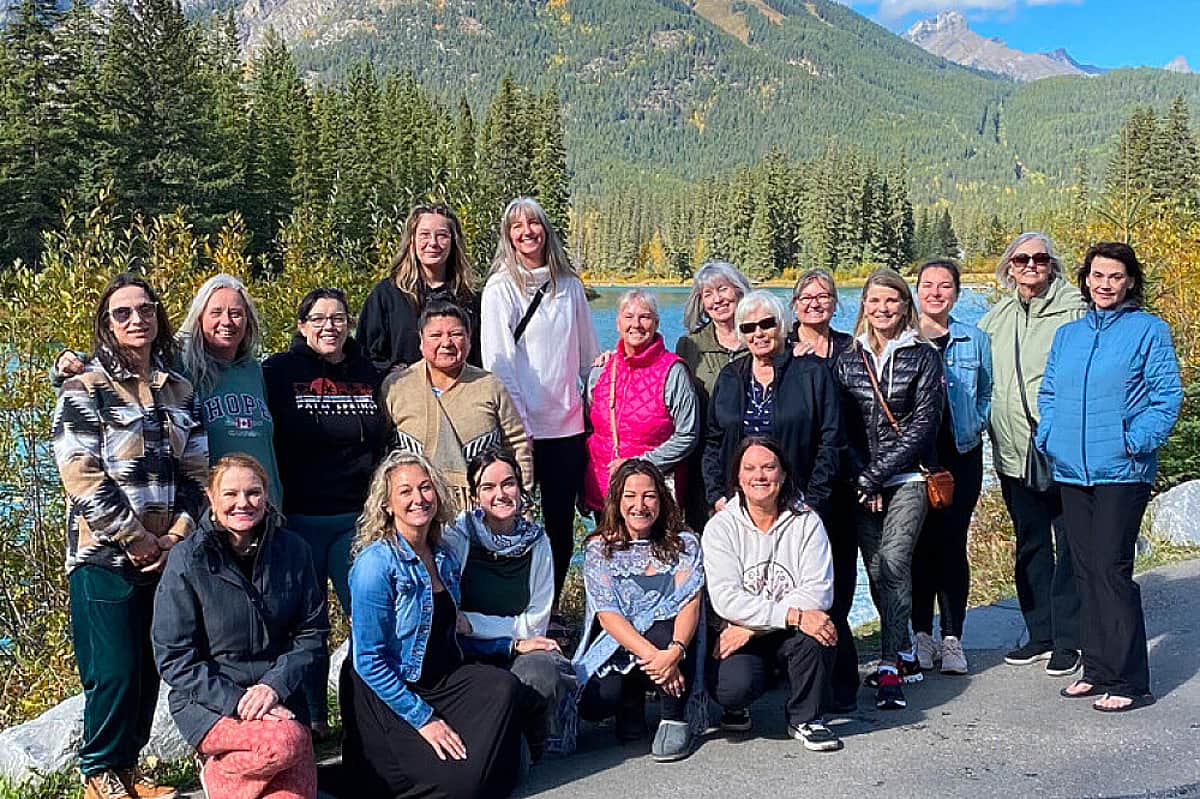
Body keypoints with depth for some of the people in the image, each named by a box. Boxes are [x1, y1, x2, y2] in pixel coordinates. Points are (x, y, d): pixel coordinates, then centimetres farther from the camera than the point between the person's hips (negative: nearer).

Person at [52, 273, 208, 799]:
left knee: (150, 668, 10)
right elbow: (83, 479, -13)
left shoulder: (178, 390, 11)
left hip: (166, 553, 5)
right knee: (115, 671, -2)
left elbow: (196, 470, 9)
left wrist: (177, 534, -4)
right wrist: (137, 539, -13)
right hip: (106, 556, -5)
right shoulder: (85, 390, -5)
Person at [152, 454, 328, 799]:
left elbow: (312, 630, 5)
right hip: (208, 700, -3)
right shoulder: (187, 559, -9)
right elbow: (174, 657, -9)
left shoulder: (292, 551, 1)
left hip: (277, 695, 3)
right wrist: (234, 701, -18)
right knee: (287, 743, -30)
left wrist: (275, 685, -10)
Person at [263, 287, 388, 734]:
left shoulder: (369, 374, 11)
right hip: (300, 517, -3)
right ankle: (311, 718, 18)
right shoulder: (280, 371, 0)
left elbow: (386, 444, 18)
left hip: (358, 516, 3)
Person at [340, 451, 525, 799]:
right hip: (384, 694, -6)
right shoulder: (375, 563, -17)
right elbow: (369, 661, -17)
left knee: (503, 686, -23)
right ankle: (377, 771, 7)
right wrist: (423, 718, -18)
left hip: (440, 680, 6)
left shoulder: (446, 557, 5)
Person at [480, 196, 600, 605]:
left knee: (561, 524, 9)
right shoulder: (500, 288, -3)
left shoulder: (570, 284, 10)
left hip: (568, 425, 4)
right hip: (523, 428, -4)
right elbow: (497, 362, -8)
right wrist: (517, 424, -14)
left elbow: (589, 354, 15)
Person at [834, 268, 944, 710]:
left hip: (907, 479, -3)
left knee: (893, 562, -17)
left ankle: (889, 667, -13)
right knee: (877, 571, 6)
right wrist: (860, 479, -6)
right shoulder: (848, 360, 10)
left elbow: (924, 423, -6)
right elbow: (841, 427, 7)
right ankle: (904, 654, 22)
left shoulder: (923, 357, 1)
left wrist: (877, 474, -11)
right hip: (862, 485, 4)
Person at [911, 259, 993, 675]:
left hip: (961, 454, 1)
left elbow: (986, 395, 17)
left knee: (952, 543, -1)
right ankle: (922, 633, 12)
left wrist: (974, 424, 0)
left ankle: (952, 639, 7)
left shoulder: (975, 339, 9)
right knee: (920, 543, 1)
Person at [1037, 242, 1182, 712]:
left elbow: (1166, 396, -5)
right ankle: (1098, 669, 21)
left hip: (1122, 471, -6)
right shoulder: (1067, 334, 16)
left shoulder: (1148, 330, 0)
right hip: (1071, 470, 6)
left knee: (1111, 569, -9)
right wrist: (1048, 436, 5)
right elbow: (1048, 393, 20)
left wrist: (1136, 441, -15)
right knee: (1085, 570, 10)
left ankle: (1128, 681, 0)